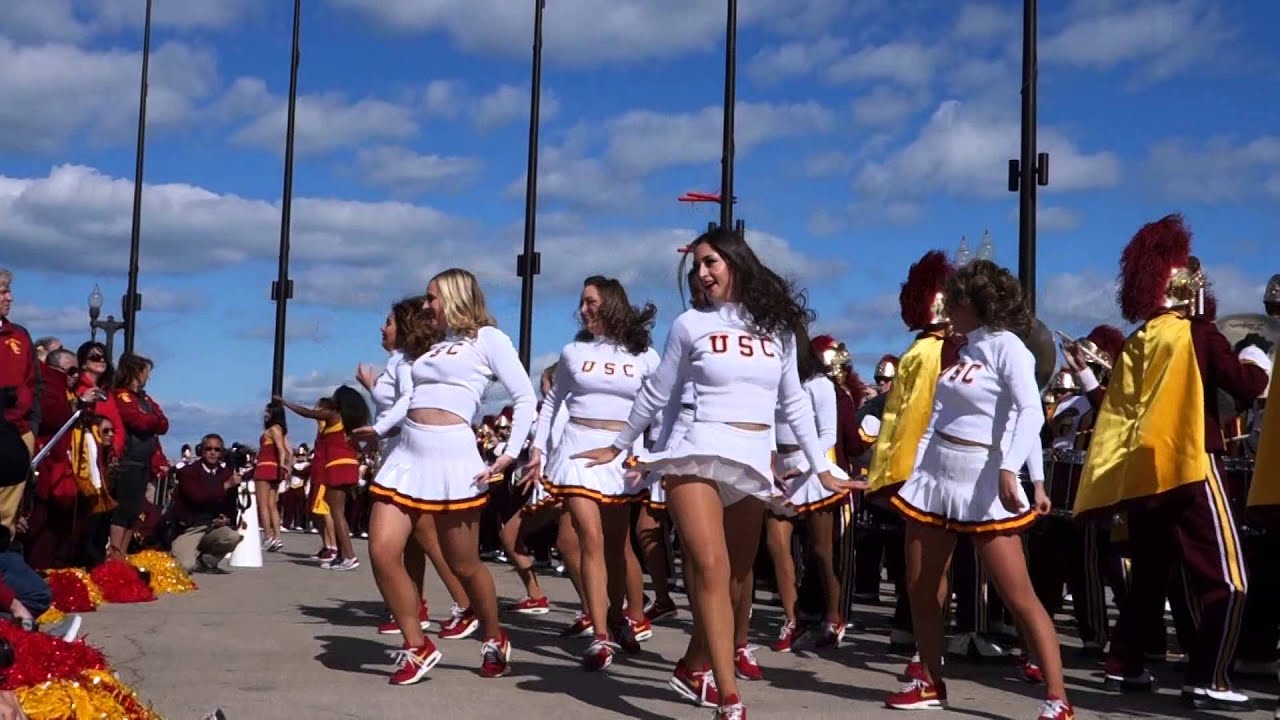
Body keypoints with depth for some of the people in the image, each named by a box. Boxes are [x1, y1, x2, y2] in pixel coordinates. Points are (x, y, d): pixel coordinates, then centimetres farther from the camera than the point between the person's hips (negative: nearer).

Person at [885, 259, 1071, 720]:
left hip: (983, 482, -8)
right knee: (920, 588, 10)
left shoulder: (1006, 345, -9)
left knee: (1019, 596, -9)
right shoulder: (963, 350, 14)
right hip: (935, 477, 8)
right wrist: (914, 474, 10)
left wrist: (1009, 468, -35)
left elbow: (1030, 414, -22)